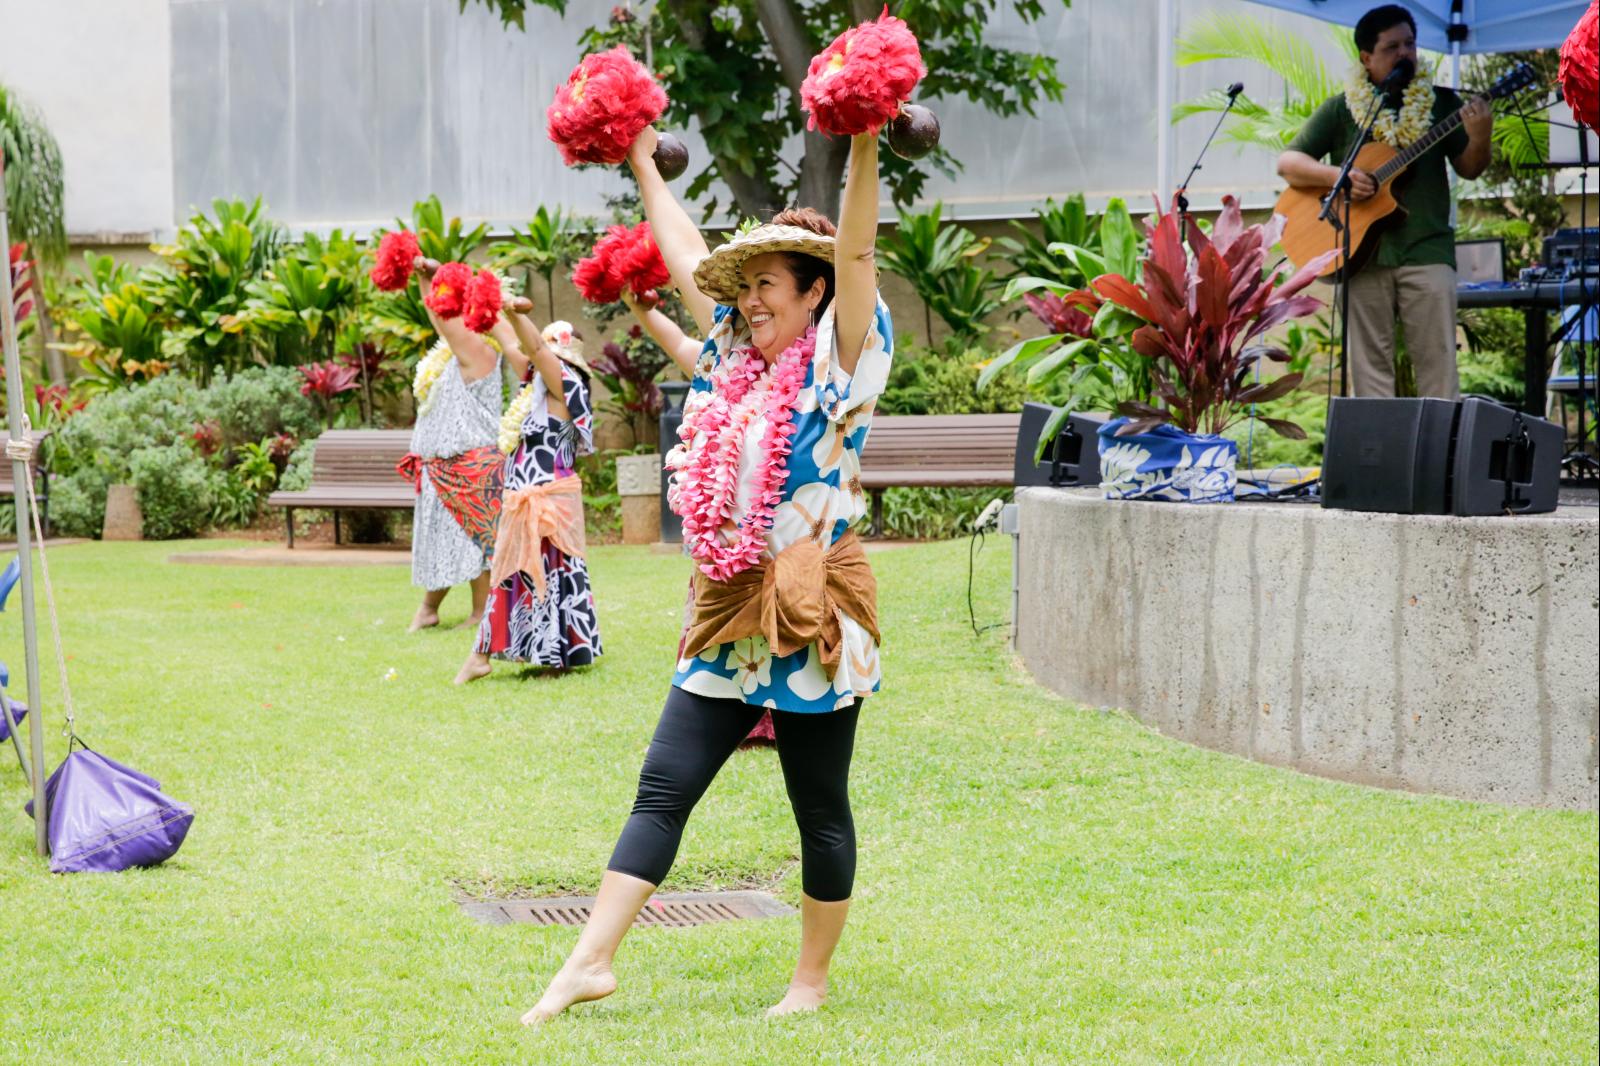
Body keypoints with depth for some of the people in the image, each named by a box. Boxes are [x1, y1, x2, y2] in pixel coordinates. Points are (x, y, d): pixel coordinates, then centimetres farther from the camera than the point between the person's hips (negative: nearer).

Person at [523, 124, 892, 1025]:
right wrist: (644, 166, 32)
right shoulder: (736, 356, 12)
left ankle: (813, 982, 16)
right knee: (663, 788, 1)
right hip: (731, 613, 6)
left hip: (813, 606, -6)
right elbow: (688, 259, 23)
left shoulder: (840, 359, -5)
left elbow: (856, 253, -18)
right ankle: (592, 962, 0)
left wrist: (864, 148, -29)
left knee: (821, 809, 5)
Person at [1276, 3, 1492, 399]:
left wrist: (1480, 138, -13)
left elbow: (1468, 169, 9)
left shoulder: (1440, 103, 11)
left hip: (1426, 249, 0)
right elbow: (1288, 163, 6)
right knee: (1370, 362, 0)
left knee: (1438, 361, -7)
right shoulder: (1341, 110, 8)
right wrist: (1337, 176, -12)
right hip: (1363, 251, 0)